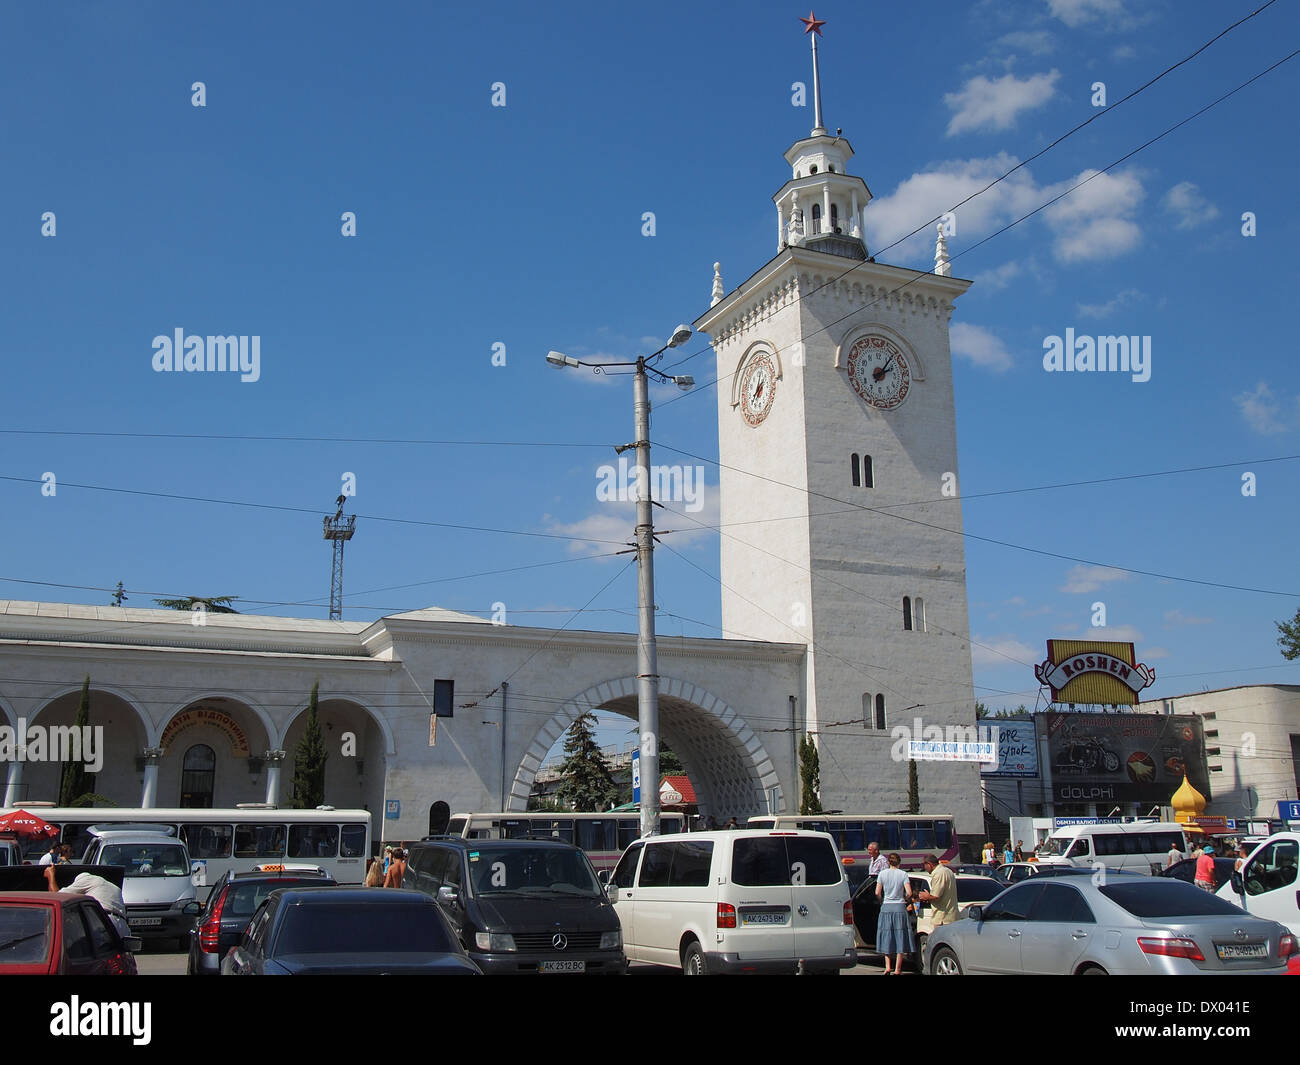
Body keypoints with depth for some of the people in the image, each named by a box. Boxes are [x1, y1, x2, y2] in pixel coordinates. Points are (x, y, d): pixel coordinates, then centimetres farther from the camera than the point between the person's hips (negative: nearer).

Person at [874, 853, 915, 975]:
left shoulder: (883, 873, 1)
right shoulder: (903, 874, -2)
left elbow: (877, 893, -3)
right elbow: (909, 893, -9)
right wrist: (904, 900, 11)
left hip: (886, 908, 1)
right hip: (900, 908, -1)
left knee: (886, 938, 10)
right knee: (900, 938, 4)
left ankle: (887, 967, 1)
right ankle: (897, 969, 3)